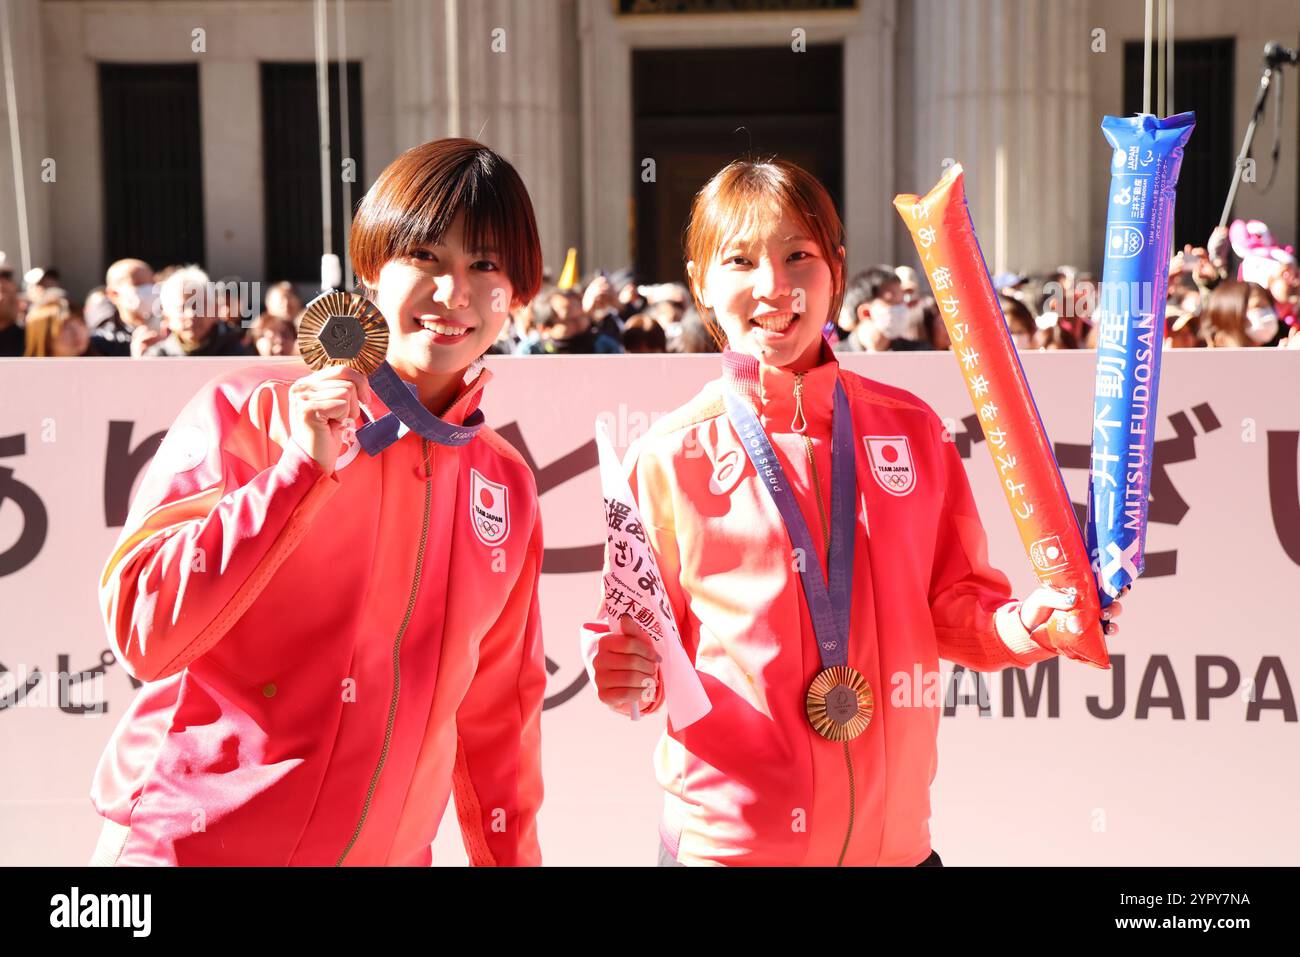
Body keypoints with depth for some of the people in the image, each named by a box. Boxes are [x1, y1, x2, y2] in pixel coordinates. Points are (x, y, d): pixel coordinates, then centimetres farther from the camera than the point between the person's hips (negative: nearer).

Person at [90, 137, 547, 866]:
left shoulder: (508, 488, 3)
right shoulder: (247, 415, -10)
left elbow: (497, 718, 10)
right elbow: (143, 631, -18)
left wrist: (511, 856, 10)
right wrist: (303, 468, -23)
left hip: (384, 850, 5)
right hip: (188, 840, -4)